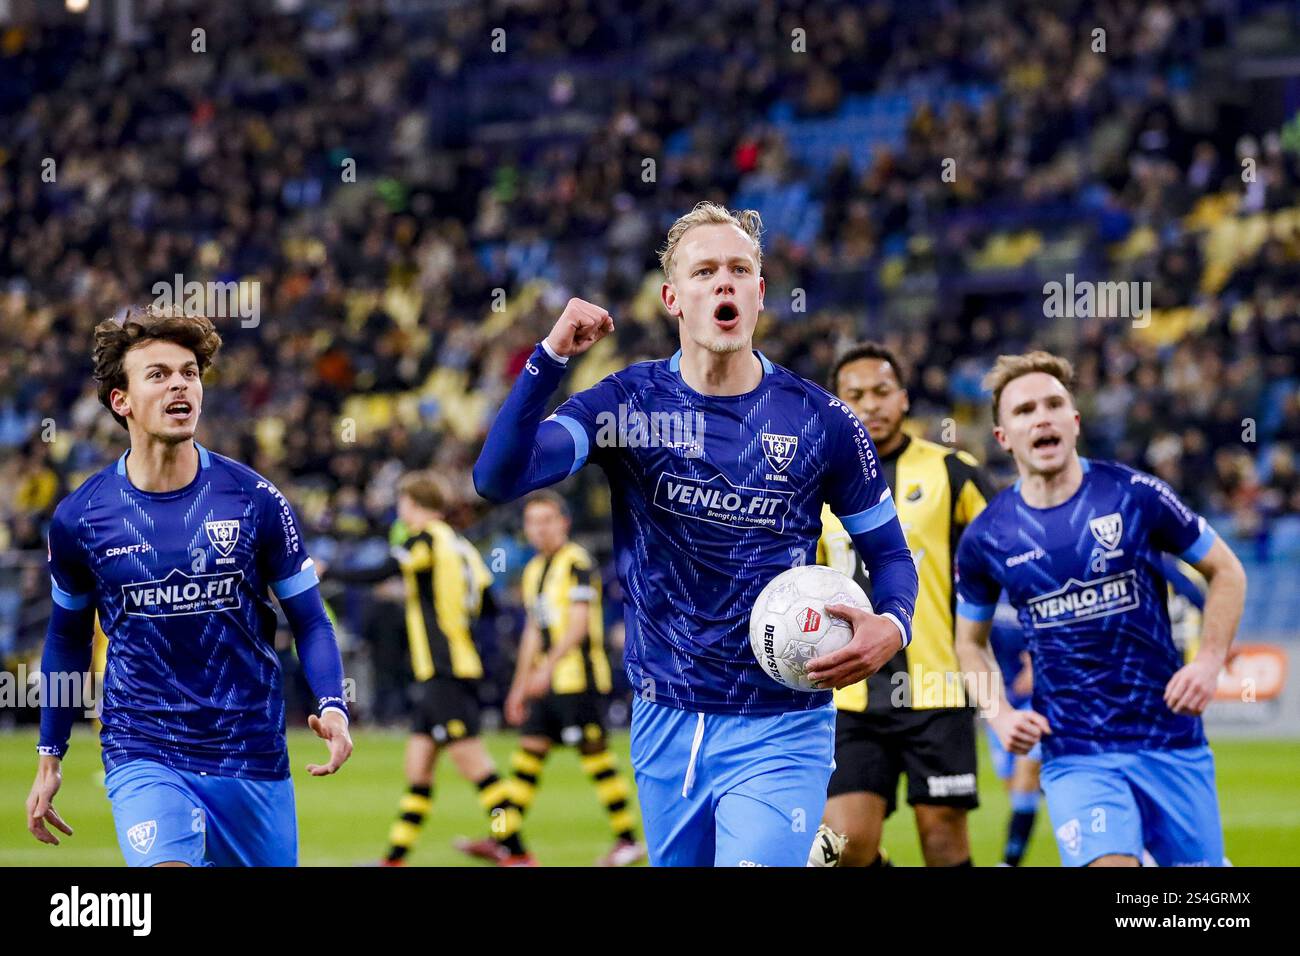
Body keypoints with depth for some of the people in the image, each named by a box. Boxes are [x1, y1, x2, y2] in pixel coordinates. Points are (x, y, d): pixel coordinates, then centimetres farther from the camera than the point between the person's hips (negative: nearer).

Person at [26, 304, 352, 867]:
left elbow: (309, 620, 2)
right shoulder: (78, 518, -3)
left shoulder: (255, 502, -4)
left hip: (251, 753, 2)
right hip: (143, 753, -1)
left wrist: (332, 706, -17)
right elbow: (68, 636, 13)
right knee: (167, 863, -26)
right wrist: (49, 757, 15)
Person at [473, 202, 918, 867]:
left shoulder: (820, 421, -3)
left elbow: (887, 550, 7)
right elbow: (497, 477, -16)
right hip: (666, 723, 2)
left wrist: (892, 626, -15)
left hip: (778, 732, -2)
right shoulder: (627, 404, -3)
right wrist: (551, 357, -26)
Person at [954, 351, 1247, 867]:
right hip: (1075, 758, -1)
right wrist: (1000, 714, 0)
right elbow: (970, 640, 16)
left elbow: (1226, 571, 6)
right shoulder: (986, 539, -1)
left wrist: (1209, 661, -7)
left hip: (1171, 741, 1)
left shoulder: (1134, 495, -5)